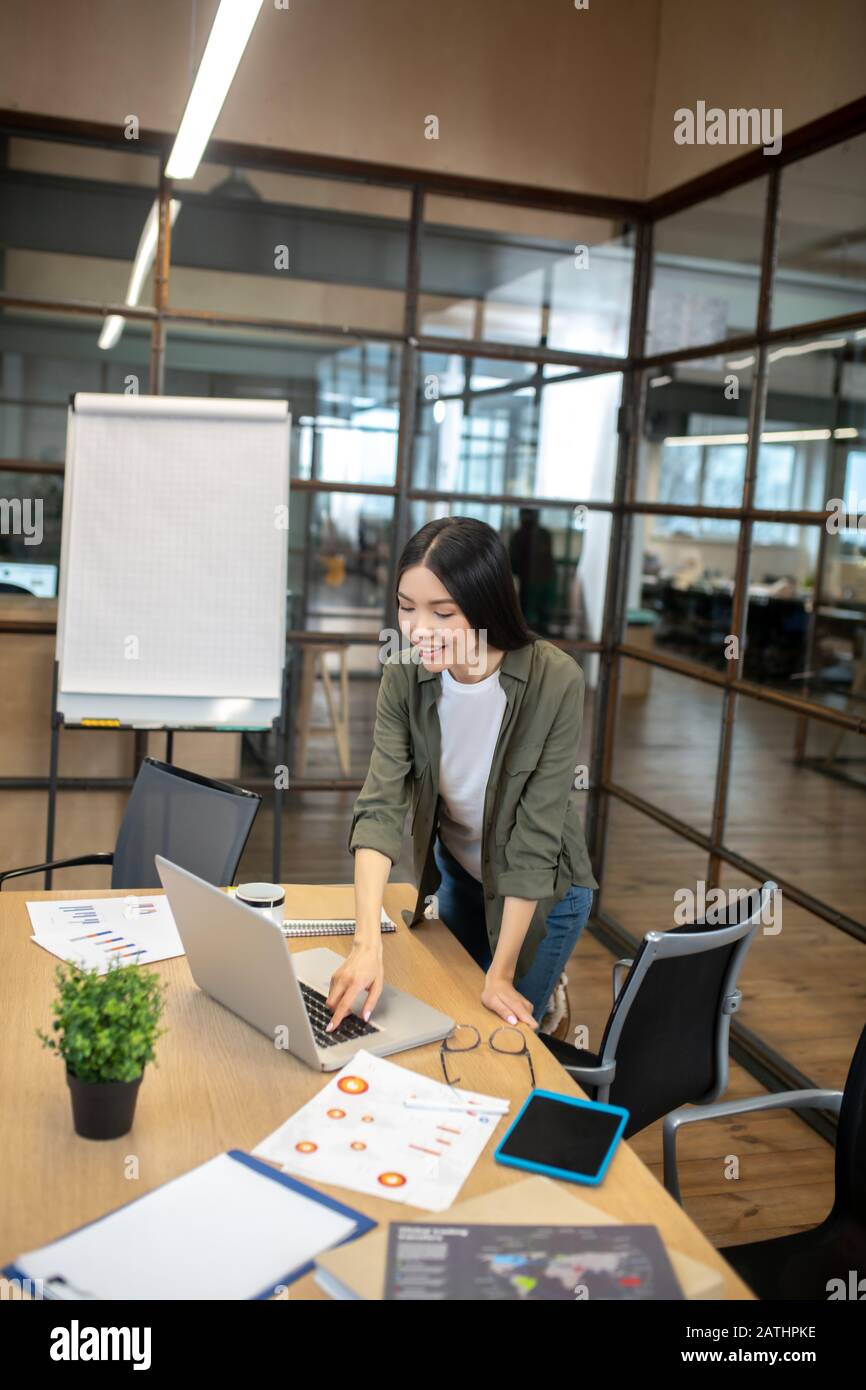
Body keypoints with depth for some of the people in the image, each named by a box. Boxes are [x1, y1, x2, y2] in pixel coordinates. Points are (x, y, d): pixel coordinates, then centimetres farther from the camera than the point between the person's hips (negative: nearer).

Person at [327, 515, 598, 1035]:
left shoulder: (555, 681, -31)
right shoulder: (405, 676, -21)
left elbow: (535, 836, -27)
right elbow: (381, 806, -27)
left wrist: (502, 973, -23)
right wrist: (367, 942, -40)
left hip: (539, 890, -4)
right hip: (455, 872, 4)